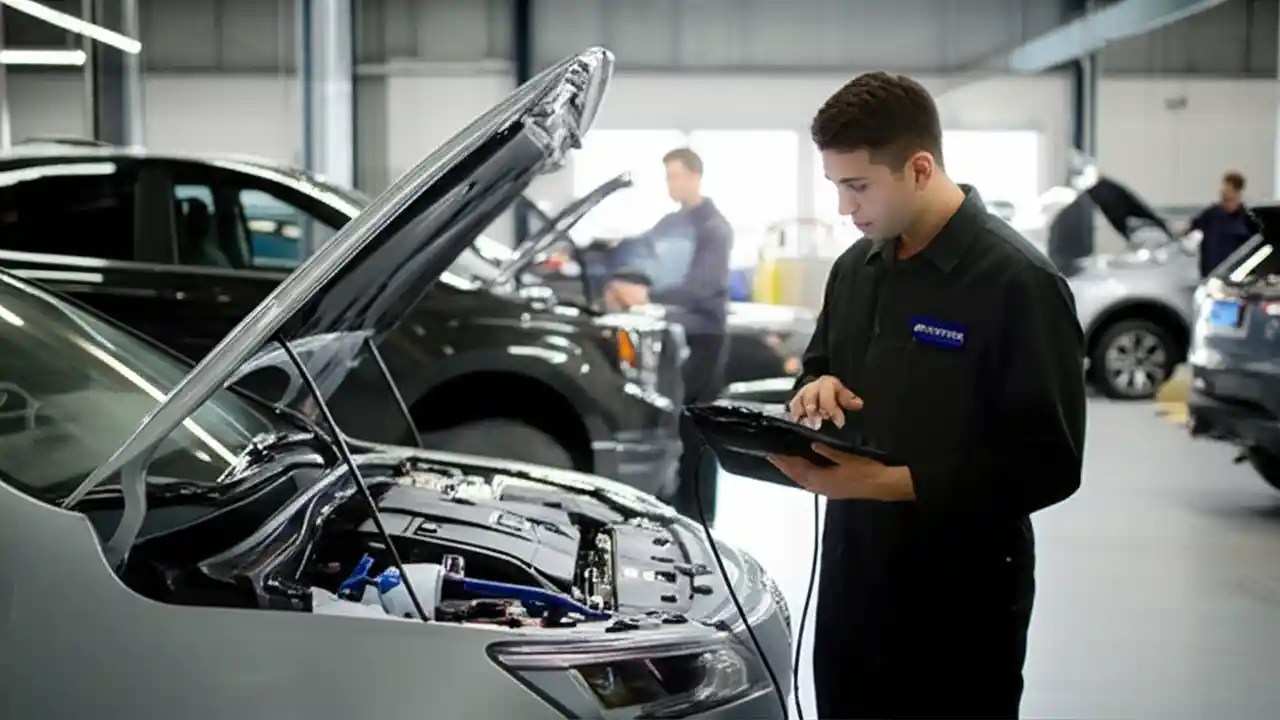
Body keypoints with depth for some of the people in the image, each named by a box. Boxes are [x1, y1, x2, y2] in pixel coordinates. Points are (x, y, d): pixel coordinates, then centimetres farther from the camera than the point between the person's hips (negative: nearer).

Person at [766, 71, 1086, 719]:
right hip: (850, 580, 7)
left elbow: (1050, 464, -20)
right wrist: (815, 391, -2)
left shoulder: (1016, 283, -16)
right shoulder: (855, 268, 8)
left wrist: (890, 483, -27)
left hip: (960, 605, -7)